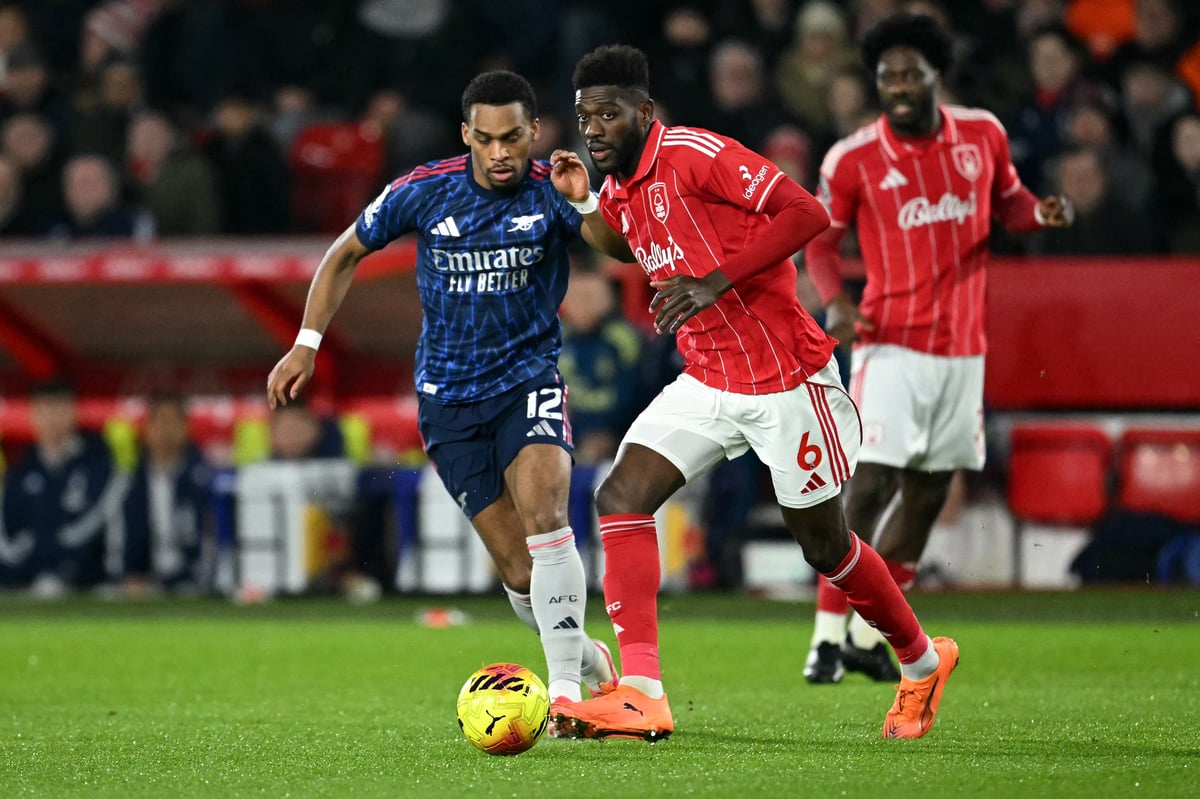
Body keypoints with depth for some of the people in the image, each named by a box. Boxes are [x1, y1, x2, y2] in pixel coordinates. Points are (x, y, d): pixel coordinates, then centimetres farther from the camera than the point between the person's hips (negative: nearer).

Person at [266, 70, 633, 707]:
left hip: (528, 379, -1)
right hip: (448, 396, 1)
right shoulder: (424, 191, -6)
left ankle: (566, 688, -22)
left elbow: (624, 248, -23)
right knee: (519, 569, -3)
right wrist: (306, 344, 3)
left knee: (544, 515, -27)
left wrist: (589, 200, -41)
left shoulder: (550, 191, -8)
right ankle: (588, 658, 22)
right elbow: (346, 253, 9)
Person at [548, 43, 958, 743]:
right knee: (622, 497, -12)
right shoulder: (615, 198, 7)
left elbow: (809, 213, -25)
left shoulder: (694, 154, -18)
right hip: (707, 383, 7)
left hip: (786, 381, -7)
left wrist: (715, 283, -28)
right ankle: (641, 696, -16)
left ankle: (923, 662, 32)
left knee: (824, 545, 5)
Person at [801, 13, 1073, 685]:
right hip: (892, 346, -5)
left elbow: (1007, 199, 17)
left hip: (963, 347, 5)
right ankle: (828, 638, -10)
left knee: (929, 494, 10)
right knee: (871, 488, -15)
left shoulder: (982, 134, 3)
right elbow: (821, 240, 3)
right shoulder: (853, 160, -6)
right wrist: (837, 301, -15)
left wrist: (1039, 212, -5)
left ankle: (867, 635, 20)